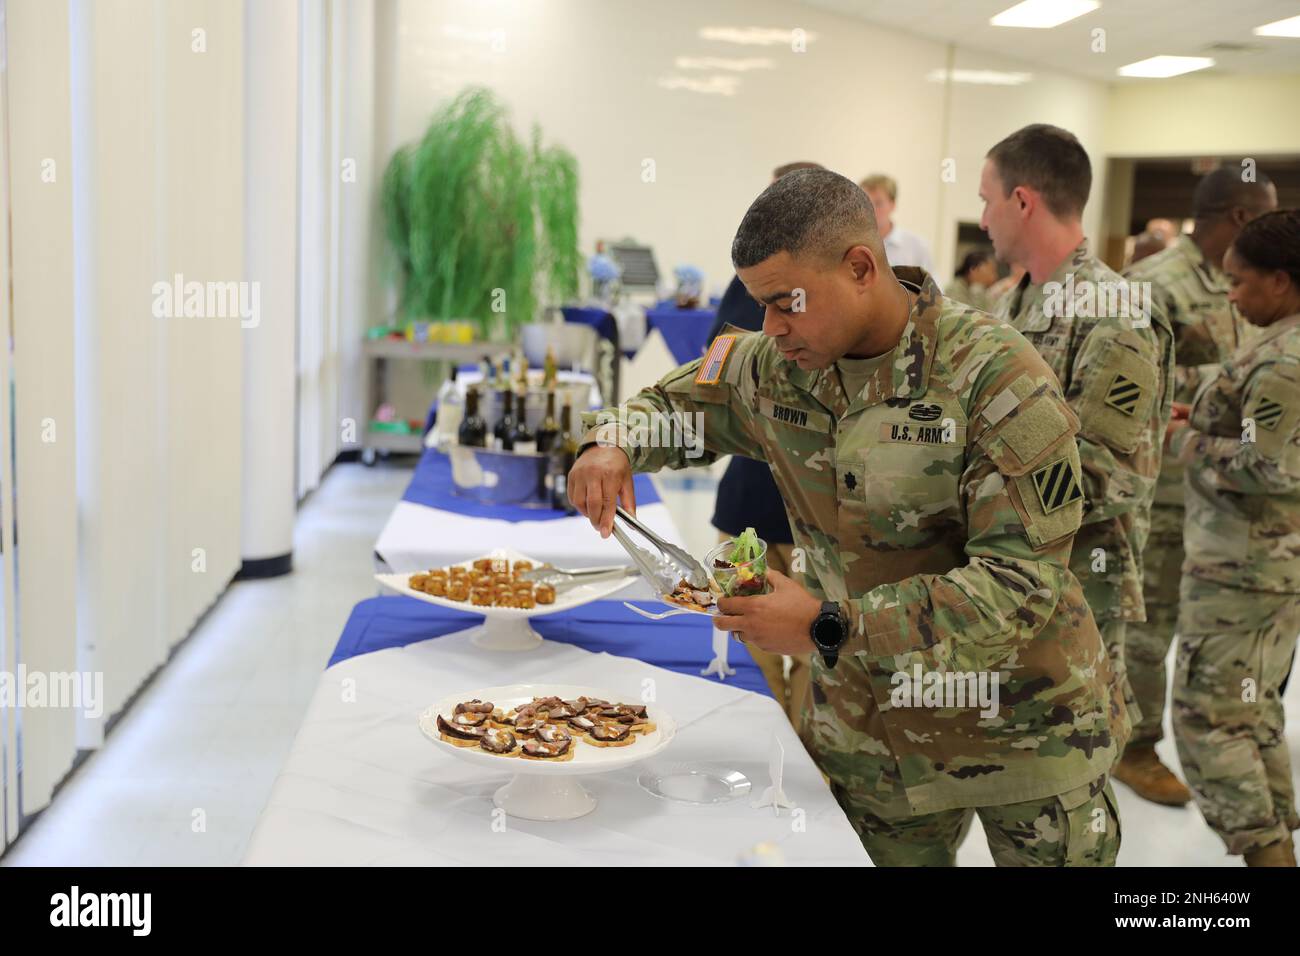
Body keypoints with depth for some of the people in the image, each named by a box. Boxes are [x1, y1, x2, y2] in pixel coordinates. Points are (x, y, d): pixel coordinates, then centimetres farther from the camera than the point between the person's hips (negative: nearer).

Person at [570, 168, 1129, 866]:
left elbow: (1022, 584, -25)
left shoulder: (995, 376, -22)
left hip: (1022, 728, -3)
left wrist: (831, 627, -30)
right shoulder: (775, 369, -5)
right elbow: (675, 404, 14)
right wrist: (610, 444, -10)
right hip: (866, 725, 4)